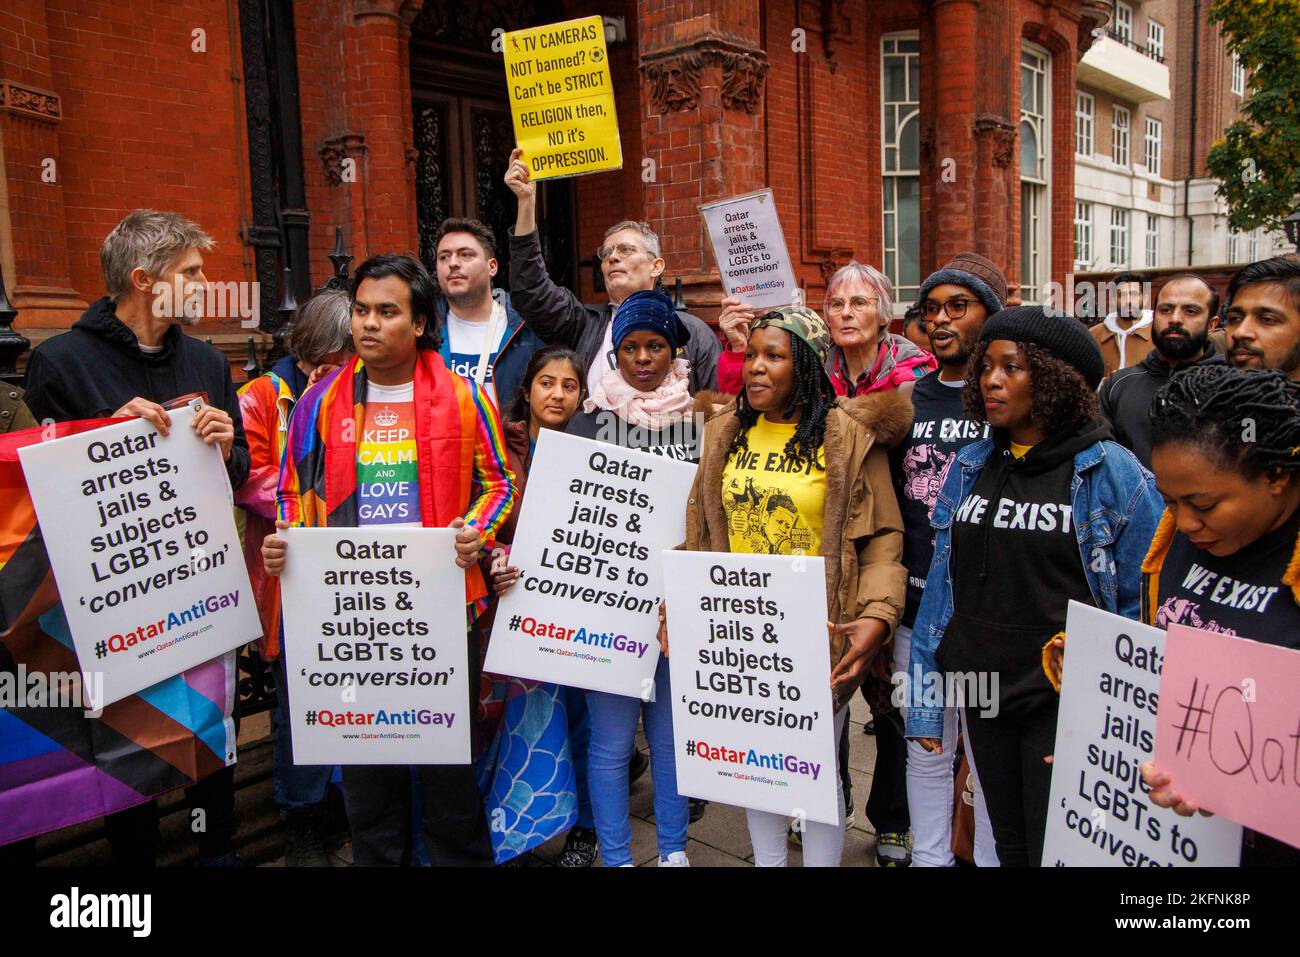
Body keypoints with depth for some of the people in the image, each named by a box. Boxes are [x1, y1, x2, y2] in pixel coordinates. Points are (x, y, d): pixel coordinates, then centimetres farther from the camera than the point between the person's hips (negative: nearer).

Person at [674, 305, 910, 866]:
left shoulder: (849, 436, -6)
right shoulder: (726, 434, 6)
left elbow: (882, 536, -8)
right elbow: (699, 535, 9)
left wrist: (877, 615, -22)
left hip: (819, 639, -4)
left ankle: (823, 861, 32)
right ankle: (767, 861, 39)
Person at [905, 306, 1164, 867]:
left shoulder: (1110, 470, -8)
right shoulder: (970, 467, 5)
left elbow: (1144, 600, -4)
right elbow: (941, 586, 8)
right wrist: (924, 697, 7)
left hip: (1065, 702, -4)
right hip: (983, 695, 5)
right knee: (1008, 848, 19)